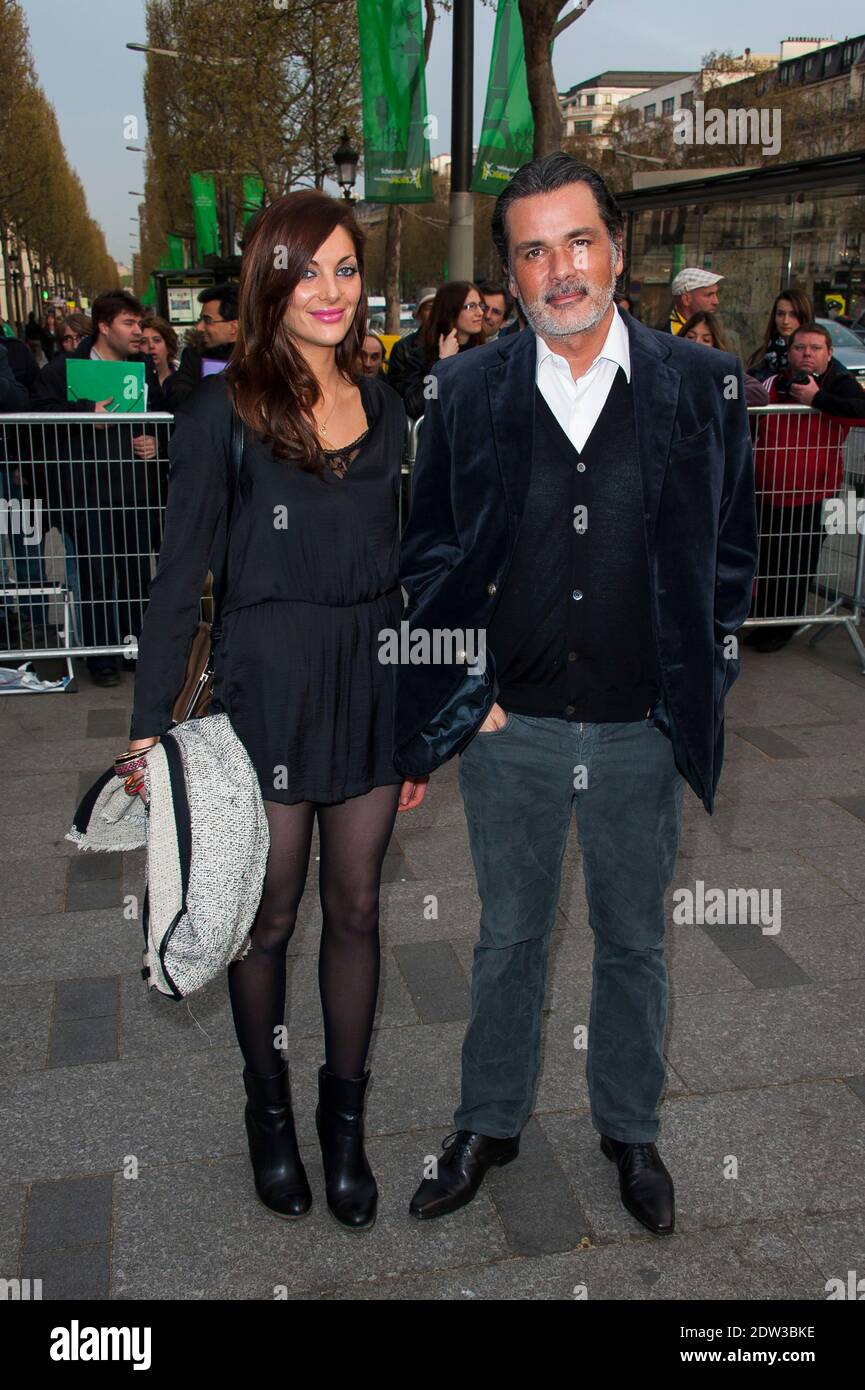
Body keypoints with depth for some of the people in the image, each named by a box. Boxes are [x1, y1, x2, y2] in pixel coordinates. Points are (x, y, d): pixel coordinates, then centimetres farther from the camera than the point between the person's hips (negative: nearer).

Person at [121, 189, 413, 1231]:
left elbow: (398, 567, 12)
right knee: (270, 916, 9)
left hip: (370, 683, 4)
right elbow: (180, 575, -4)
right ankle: (269, 1109, 32)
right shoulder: (223, 409, -5)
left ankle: (344, 1117, 29)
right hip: (267, 685, -4)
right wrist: (150, 723, -8)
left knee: (355, 910, 11)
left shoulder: (383, 407, 8)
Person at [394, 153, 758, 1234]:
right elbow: (427, 556, 4)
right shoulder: (463, 393, -2)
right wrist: (464, 696, -1)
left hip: (643, 737, 0)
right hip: (508, 731, 0)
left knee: (634, 942, 18)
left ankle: (629, 1128, 41)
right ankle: (489, 1124, 39)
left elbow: (732, 552, 3)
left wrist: (697, 692, -1)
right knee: (507, 940, 17)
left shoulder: (702, 386, -3)